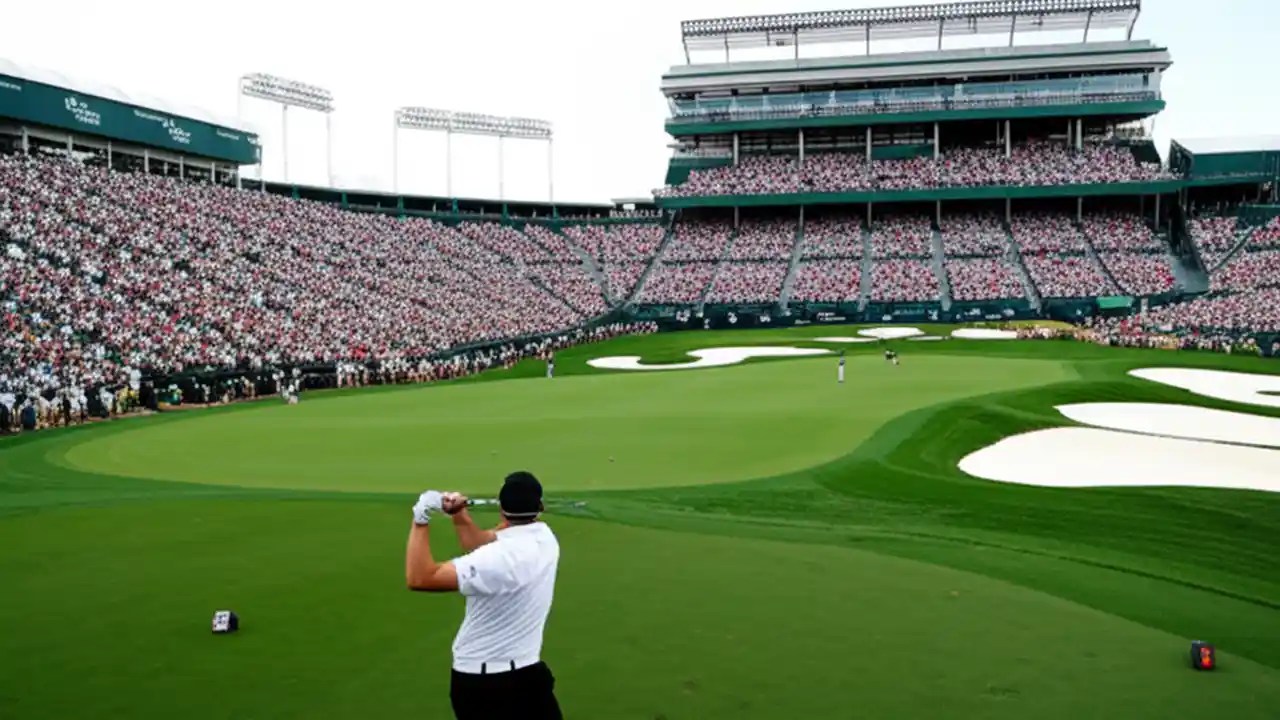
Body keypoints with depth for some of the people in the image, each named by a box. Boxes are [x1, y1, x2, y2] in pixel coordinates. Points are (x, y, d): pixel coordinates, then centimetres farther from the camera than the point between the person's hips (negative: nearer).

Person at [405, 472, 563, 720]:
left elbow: (419, 578, -27)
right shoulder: (544, 537, -3)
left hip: (479, 682, -5)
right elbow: (482, 544, 12)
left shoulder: (500, 559, -25)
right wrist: (459, 514, 0)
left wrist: (420, 520, -19)